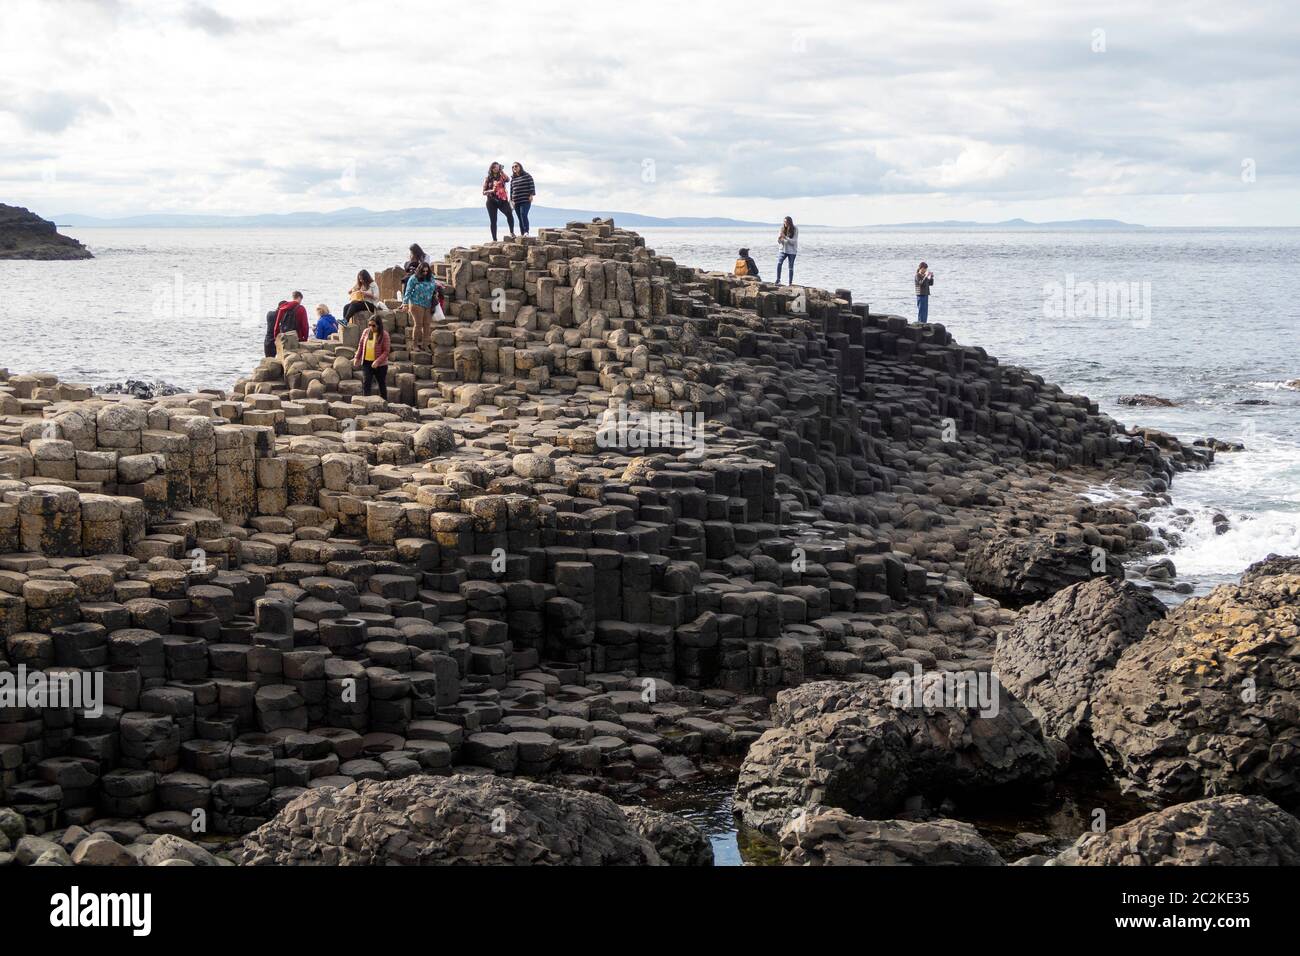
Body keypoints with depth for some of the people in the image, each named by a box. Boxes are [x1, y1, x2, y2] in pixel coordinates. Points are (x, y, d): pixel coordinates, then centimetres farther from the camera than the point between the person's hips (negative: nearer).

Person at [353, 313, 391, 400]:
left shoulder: (384, 335, -11)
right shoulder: (366, 332, 2)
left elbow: (386, 351, -14)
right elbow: (361, 345, 12)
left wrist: (377, 361, -25)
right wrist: (357, 358, 6)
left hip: (380, 364, -3)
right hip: (366, 362, 3)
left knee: (382, 384, 10)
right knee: (365, 383, -9)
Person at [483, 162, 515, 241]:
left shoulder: (501, 177, 10)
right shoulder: (487, 178, 10)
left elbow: (508, 180, -14)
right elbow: (484, 192, 8)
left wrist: (501, 171, -7)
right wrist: (491, 191, -11)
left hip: (502, 200, -1)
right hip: (492, 201, 1)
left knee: (509, 214, -27)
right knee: (493, 221, 0)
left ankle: (512, 232, -20)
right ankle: (494, 239, 5)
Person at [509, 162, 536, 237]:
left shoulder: (526, 175, 2)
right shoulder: (513, 179, 16)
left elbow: (531, 185, -2)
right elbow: (511, 189, 18)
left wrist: (531, 195, -10)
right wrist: (511, 199, 11)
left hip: (525, 200, -5)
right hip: (516, 201, 5)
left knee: (523, 214, -22)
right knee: (520, 218, 5)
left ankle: (526, 232, -25)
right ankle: (522, 233, 7)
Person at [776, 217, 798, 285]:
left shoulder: (795, 229, -8)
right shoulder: (782, 229, 0)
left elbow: (794, 241, -14)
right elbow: (779, 242, 3)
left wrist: (785, 238, -27)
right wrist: (779, 239, -21)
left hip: (792, 250, -2)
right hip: (783, 249, 2)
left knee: (791, 267, 3)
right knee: (779, 263, -20)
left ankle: (790, 282, 13)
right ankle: (778, 280, -18)